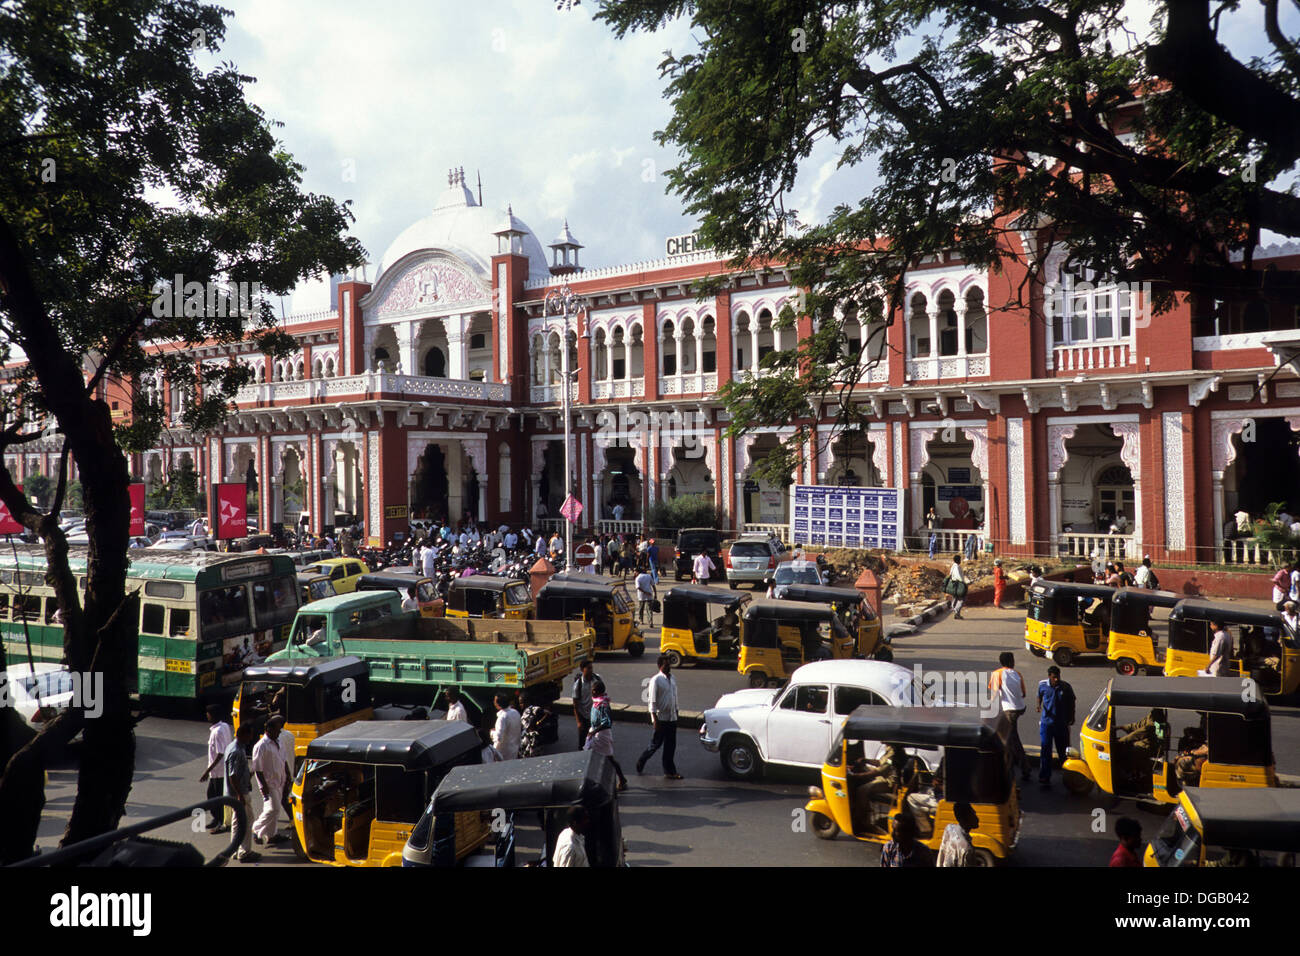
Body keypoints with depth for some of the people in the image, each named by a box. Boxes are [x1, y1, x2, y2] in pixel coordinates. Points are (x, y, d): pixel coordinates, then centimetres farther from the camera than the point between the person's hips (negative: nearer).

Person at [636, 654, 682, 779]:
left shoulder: (673, 679, 8)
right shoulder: (656, 680, -13)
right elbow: (652, 701, -14)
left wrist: (676, 713, 16)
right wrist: (655, 720, -17)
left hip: (672, 718, 6)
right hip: (661, 718, -6)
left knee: (670, 745, 9)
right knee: (656, 744, 3)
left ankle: (669, 771, 17)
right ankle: (641, 762, 24)